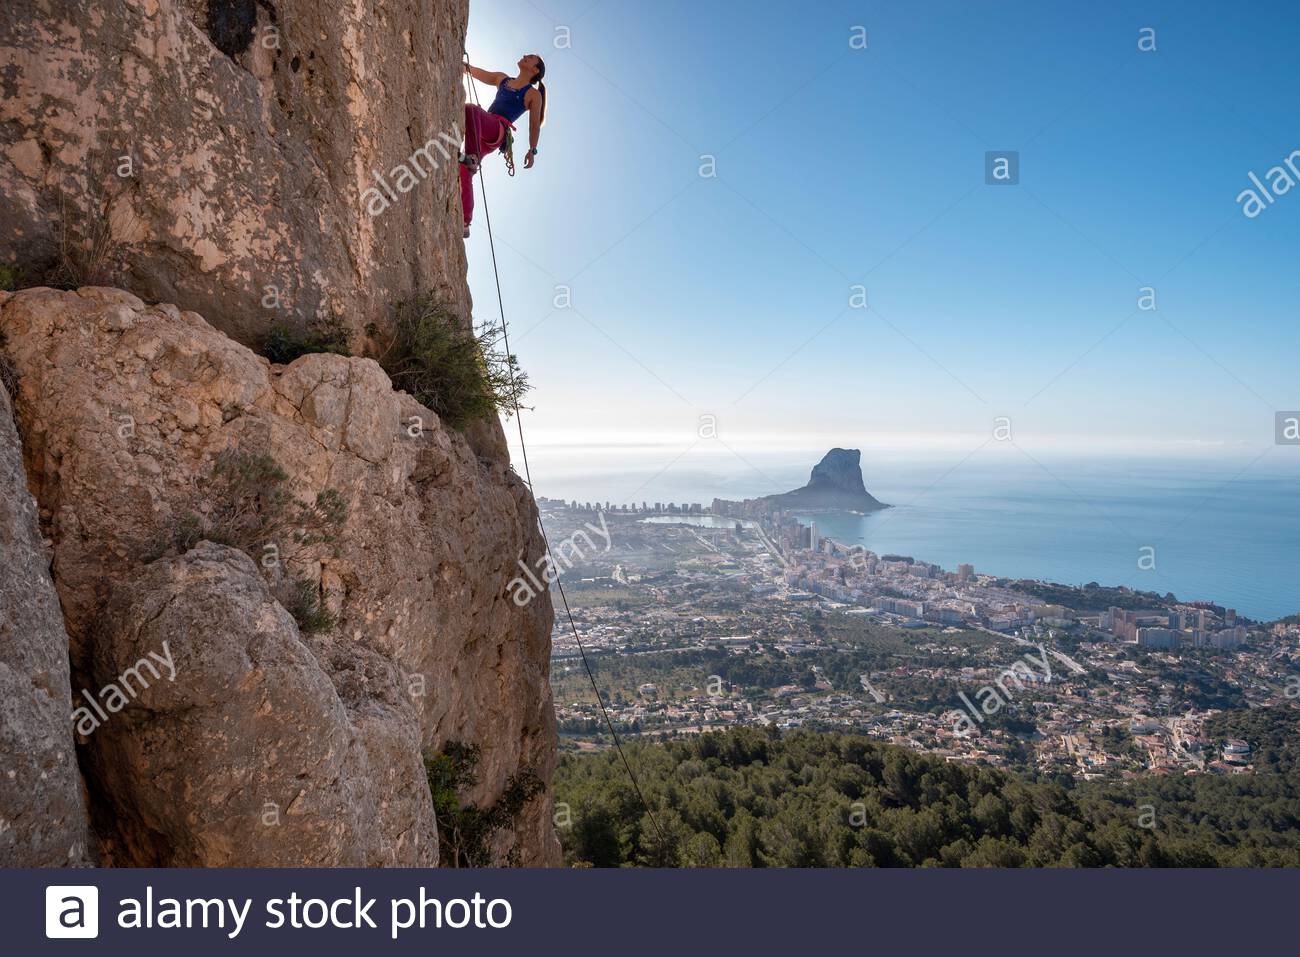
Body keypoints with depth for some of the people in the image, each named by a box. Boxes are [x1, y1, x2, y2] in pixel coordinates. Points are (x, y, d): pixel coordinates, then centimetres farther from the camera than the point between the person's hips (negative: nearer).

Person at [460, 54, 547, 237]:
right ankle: (465, 223, -8)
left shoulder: (533, 94, 11)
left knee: (470, 109, -33)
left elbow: (534, 125, 8)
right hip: (483, 135, 6)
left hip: (498, 130, -6)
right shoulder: (502, 79, 28)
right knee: (464, 172, -7)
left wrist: (532, 150, -1)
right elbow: (473, 71, 31)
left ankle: (472, 156, -45)